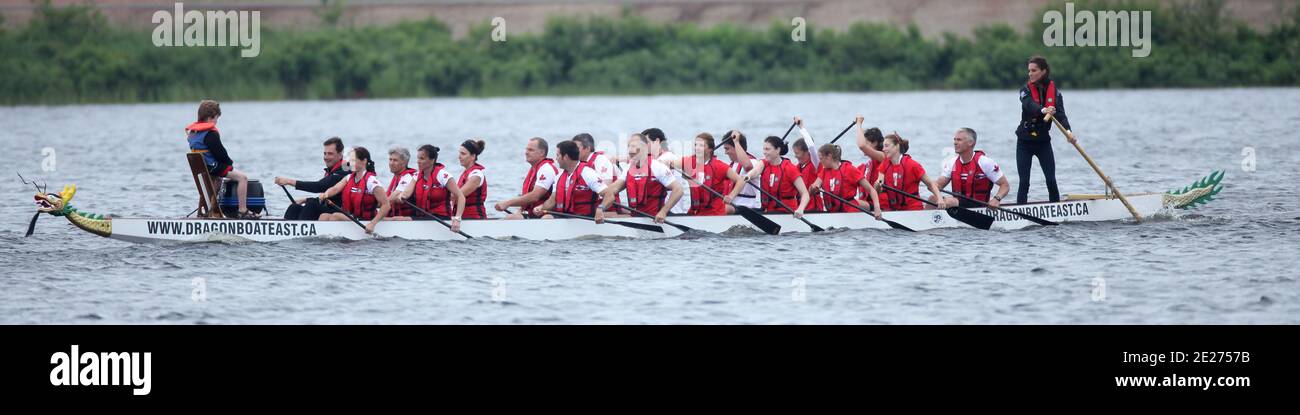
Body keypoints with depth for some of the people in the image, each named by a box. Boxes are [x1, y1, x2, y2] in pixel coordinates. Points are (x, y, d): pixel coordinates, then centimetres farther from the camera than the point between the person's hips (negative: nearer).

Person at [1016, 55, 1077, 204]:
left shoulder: (1054, 90, -3)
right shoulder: (1026, 90, -8)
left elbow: (1060, 113, -16)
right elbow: (1029, 106, -29)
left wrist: (1068, 131, -35)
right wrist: (1043, 110, -52)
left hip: (1043, 141, 1)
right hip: (1025, 142, -1)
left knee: (1051, 180, -4)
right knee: (1024, 182, -3)